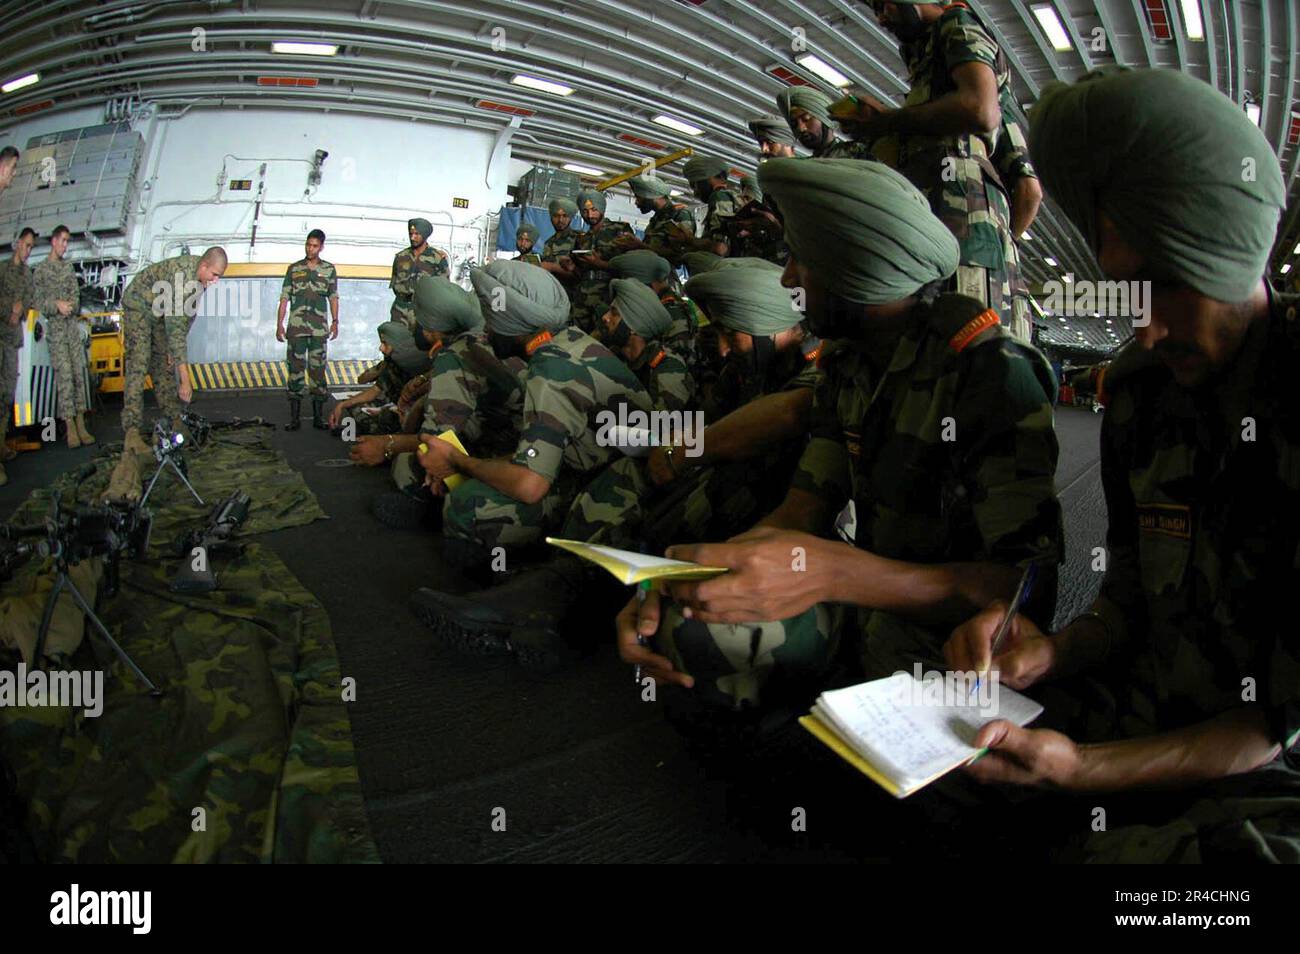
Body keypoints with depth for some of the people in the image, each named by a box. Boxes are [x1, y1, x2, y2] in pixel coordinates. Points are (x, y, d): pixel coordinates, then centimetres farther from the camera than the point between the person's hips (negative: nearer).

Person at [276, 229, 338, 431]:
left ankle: (318, 416, 9)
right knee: (296, 369, -1)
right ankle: (295, 417, 2)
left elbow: (333, 297, 11)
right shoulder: (294, 269, 7)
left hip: (319, 329, 0)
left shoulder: (329, 270, 8)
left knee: (318, 370, 2)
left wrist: (335, 321, 0)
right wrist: (279, 324, 1)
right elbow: (284, 298, 7)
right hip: (296, 327, 0)